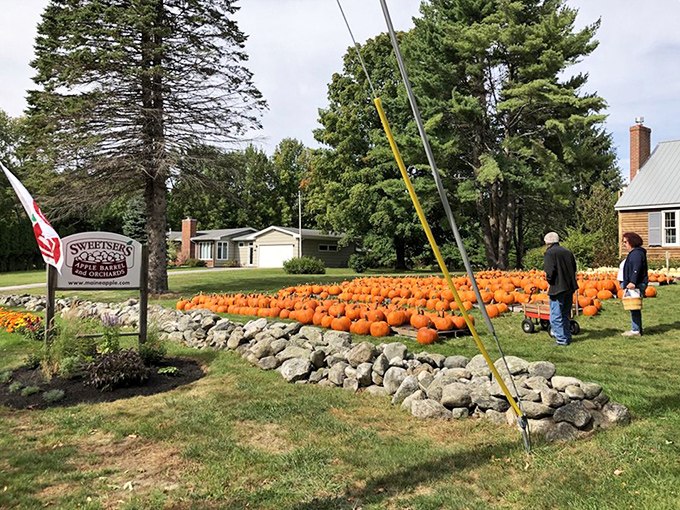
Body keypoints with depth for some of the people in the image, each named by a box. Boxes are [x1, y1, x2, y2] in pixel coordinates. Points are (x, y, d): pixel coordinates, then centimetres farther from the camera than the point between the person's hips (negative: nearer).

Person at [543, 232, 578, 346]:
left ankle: (561, 339, -3)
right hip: (570, 287, 8)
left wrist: (549, 281, -3)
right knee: (566, 314, 18)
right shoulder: (568, 252, 13)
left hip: (557, 288, -8)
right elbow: (574, 268, 15)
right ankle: (567, 337, 24)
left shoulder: (549, 253, -9)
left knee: (556, 315, -2)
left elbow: (550, 270, -19)